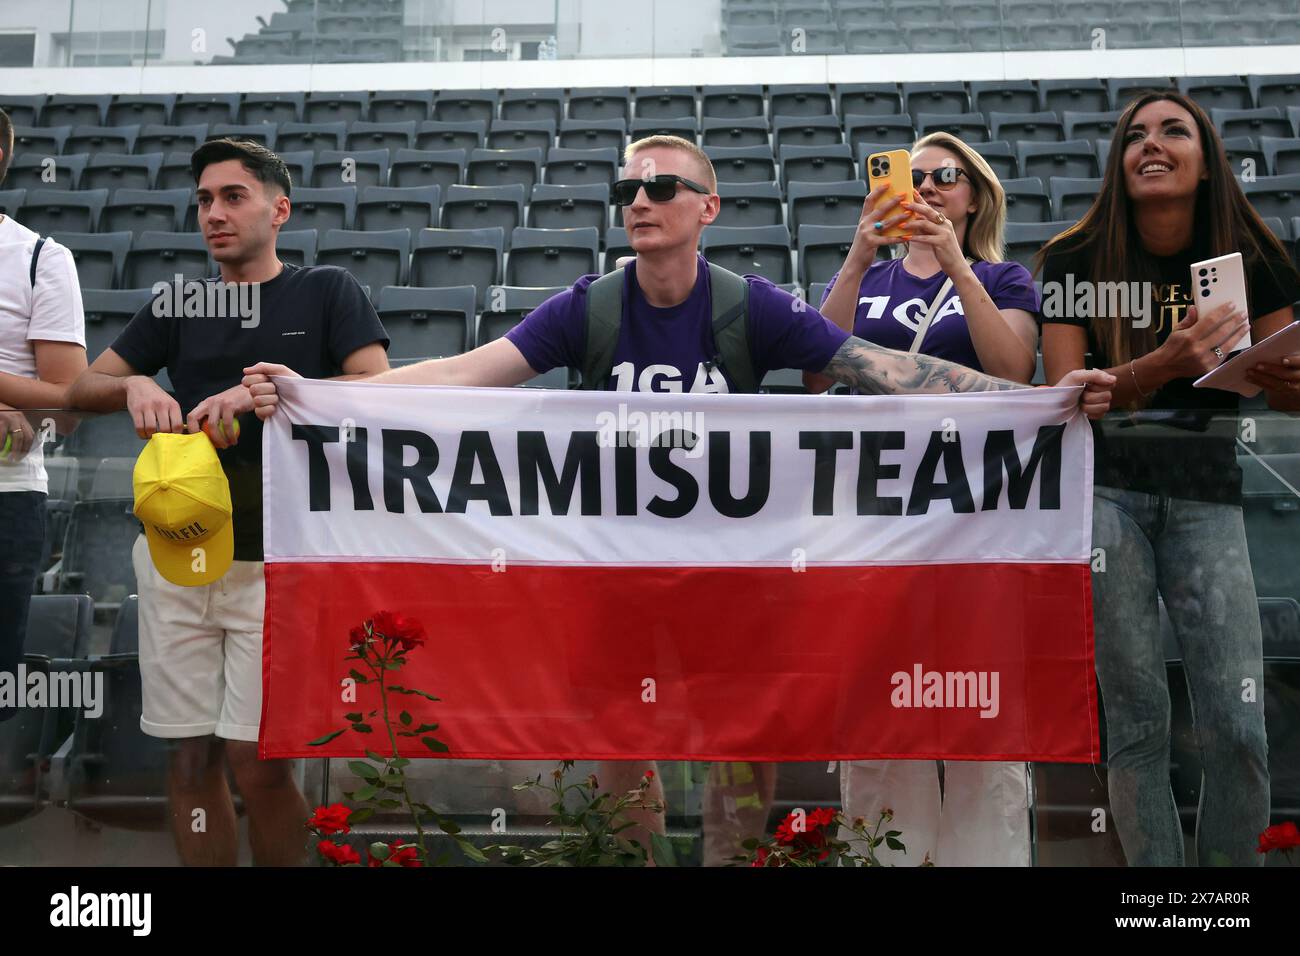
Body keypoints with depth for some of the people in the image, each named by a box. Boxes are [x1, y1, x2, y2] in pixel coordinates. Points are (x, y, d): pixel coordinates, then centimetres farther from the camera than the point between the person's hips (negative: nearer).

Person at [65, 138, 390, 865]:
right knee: (192, 757, 6)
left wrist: (265, 391, -21)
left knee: (259, 759, -7)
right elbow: (83, 387, 13)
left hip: (276, 559, -4)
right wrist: (135, 386, -10)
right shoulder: (180, 304, 15)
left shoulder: (327, 293, 4)